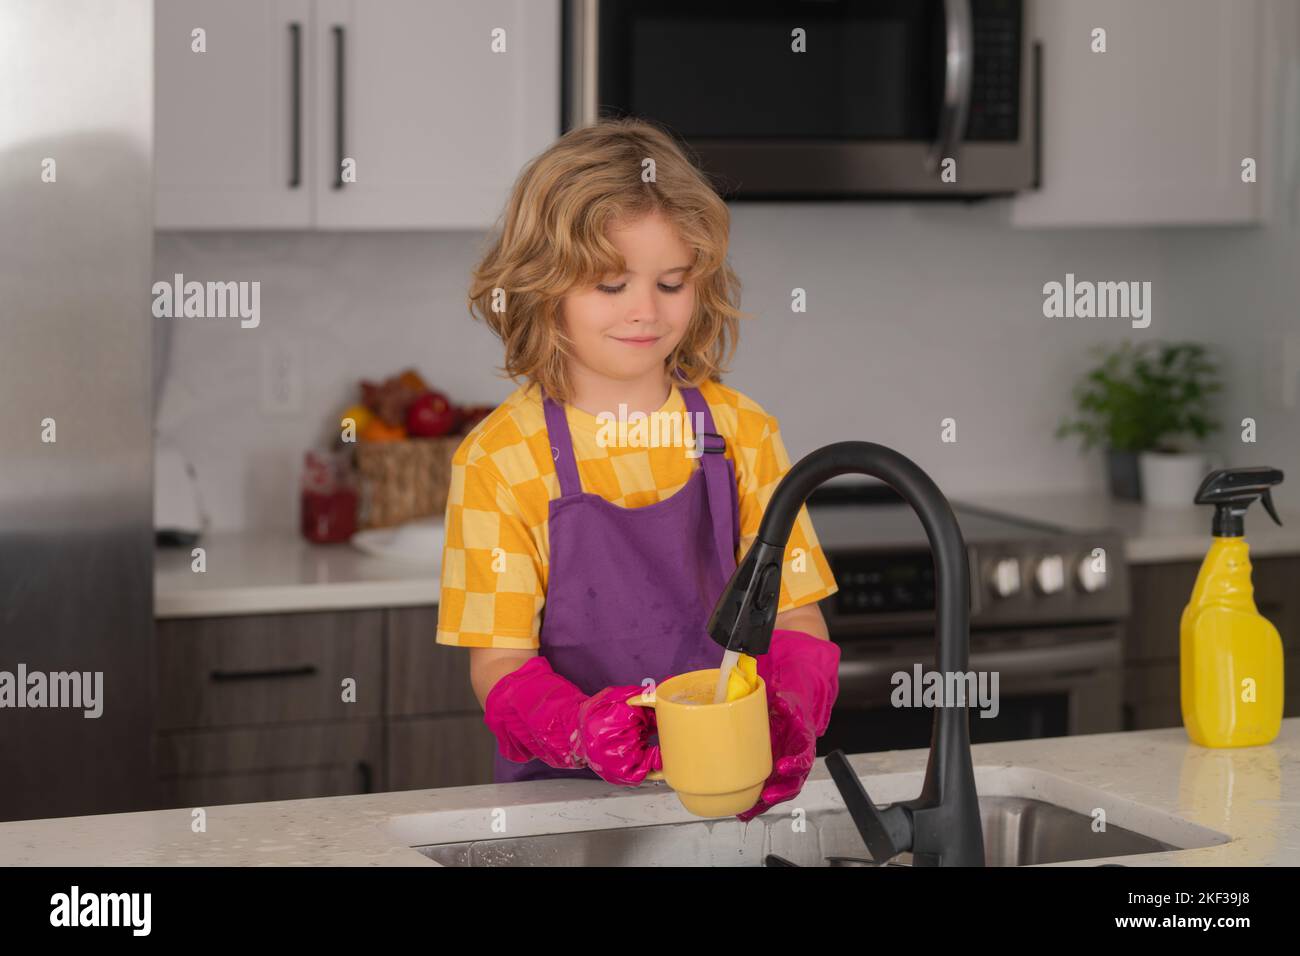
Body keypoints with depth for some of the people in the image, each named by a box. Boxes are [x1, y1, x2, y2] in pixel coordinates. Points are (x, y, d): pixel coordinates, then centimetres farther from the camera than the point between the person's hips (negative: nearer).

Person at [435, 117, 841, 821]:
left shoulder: (741, 431, 6)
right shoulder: (501, 455, -2)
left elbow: (794, 618, 6)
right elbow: (500, 661, -2)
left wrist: (787, 713, -16)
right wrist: (580, 729, -23)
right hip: (567, 790, -1)